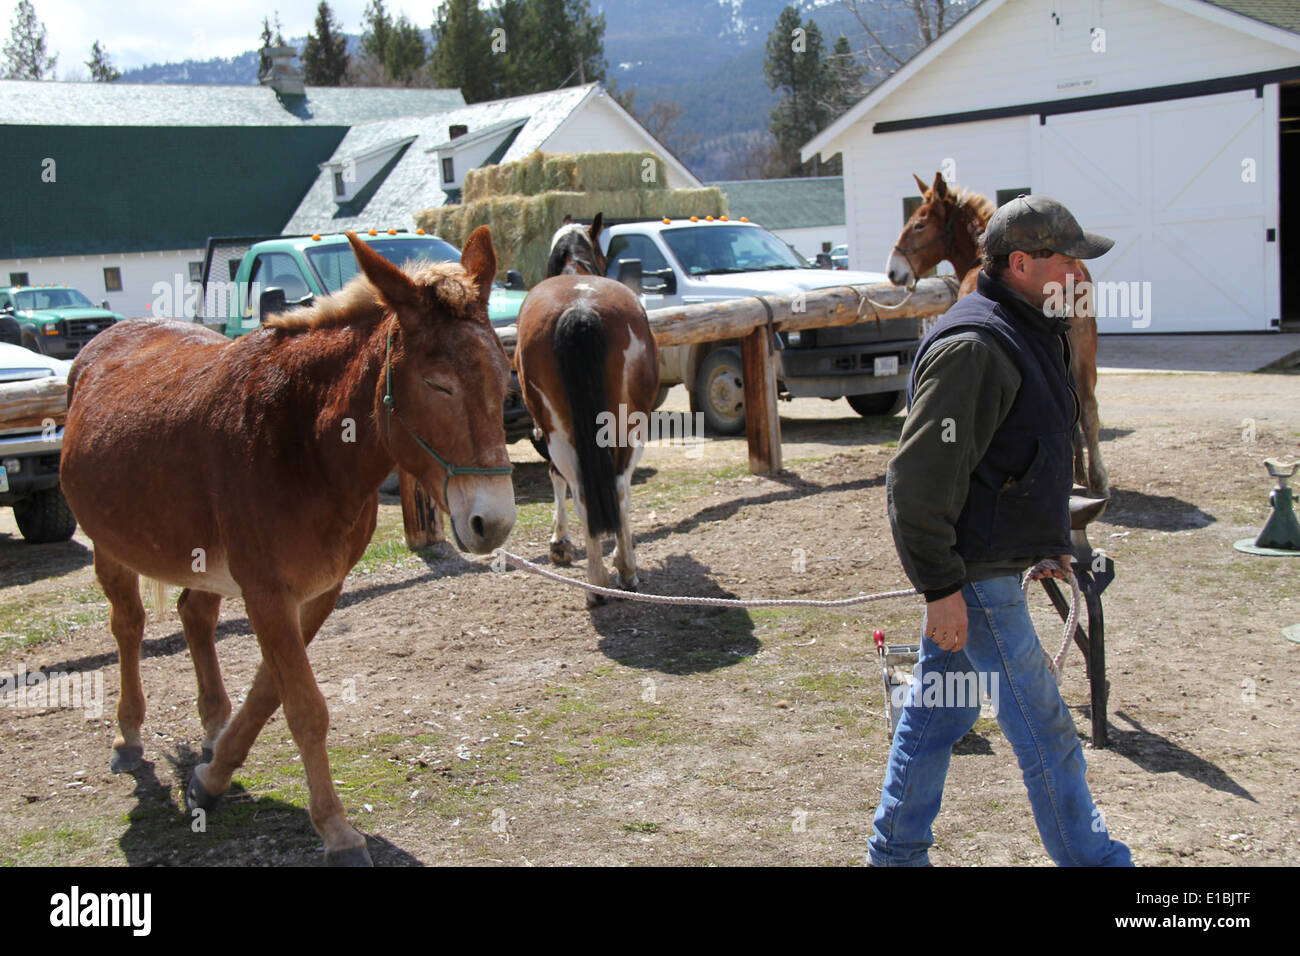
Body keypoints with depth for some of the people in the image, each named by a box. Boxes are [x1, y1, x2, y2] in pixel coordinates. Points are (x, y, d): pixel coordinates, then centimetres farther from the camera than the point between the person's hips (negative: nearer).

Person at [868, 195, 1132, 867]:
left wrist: (1046, 545, 24)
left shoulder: (1028, 334, 14)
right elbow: (919, 480, -23)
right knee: (1045, 734, 0)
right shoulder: (973, 347, -20)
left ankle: (896, 851, 30)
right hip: (974, 578, -10)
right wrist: (940, 587, -22)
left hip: (989, 565, 10)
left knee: (937, 711, 18)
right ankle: (1089, 858, 14)